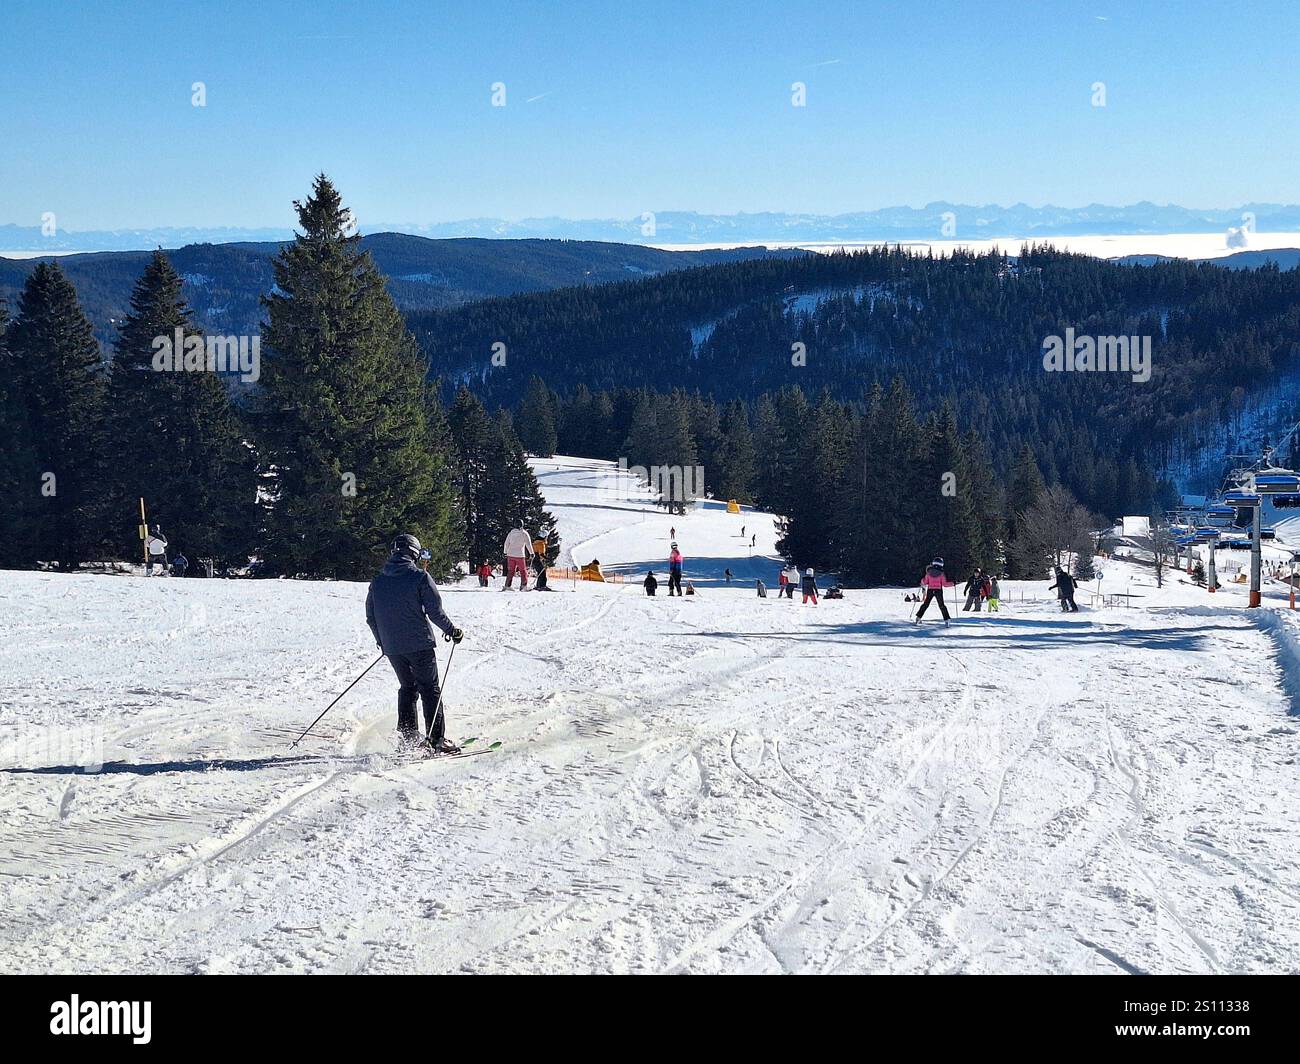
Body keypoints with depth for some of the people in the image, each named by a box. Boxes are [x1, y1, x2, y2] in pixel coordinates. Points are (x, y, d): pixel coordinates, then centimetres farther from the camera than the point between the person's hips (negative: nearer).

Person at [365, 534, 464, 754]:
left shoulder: (377, 582, 6)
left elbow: (371, 617, 12)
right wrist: (452, 630, 4)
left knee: (407, 687, 19)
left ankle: (406, 737, 14)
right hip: (419, 644, -5)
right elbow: (435, 611, -11)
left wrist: (382, 641, 26)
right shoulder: (420, 577, -10)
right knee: (430, 690, 1)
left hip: (391, 647, 5)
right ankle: (436, 740, -4)